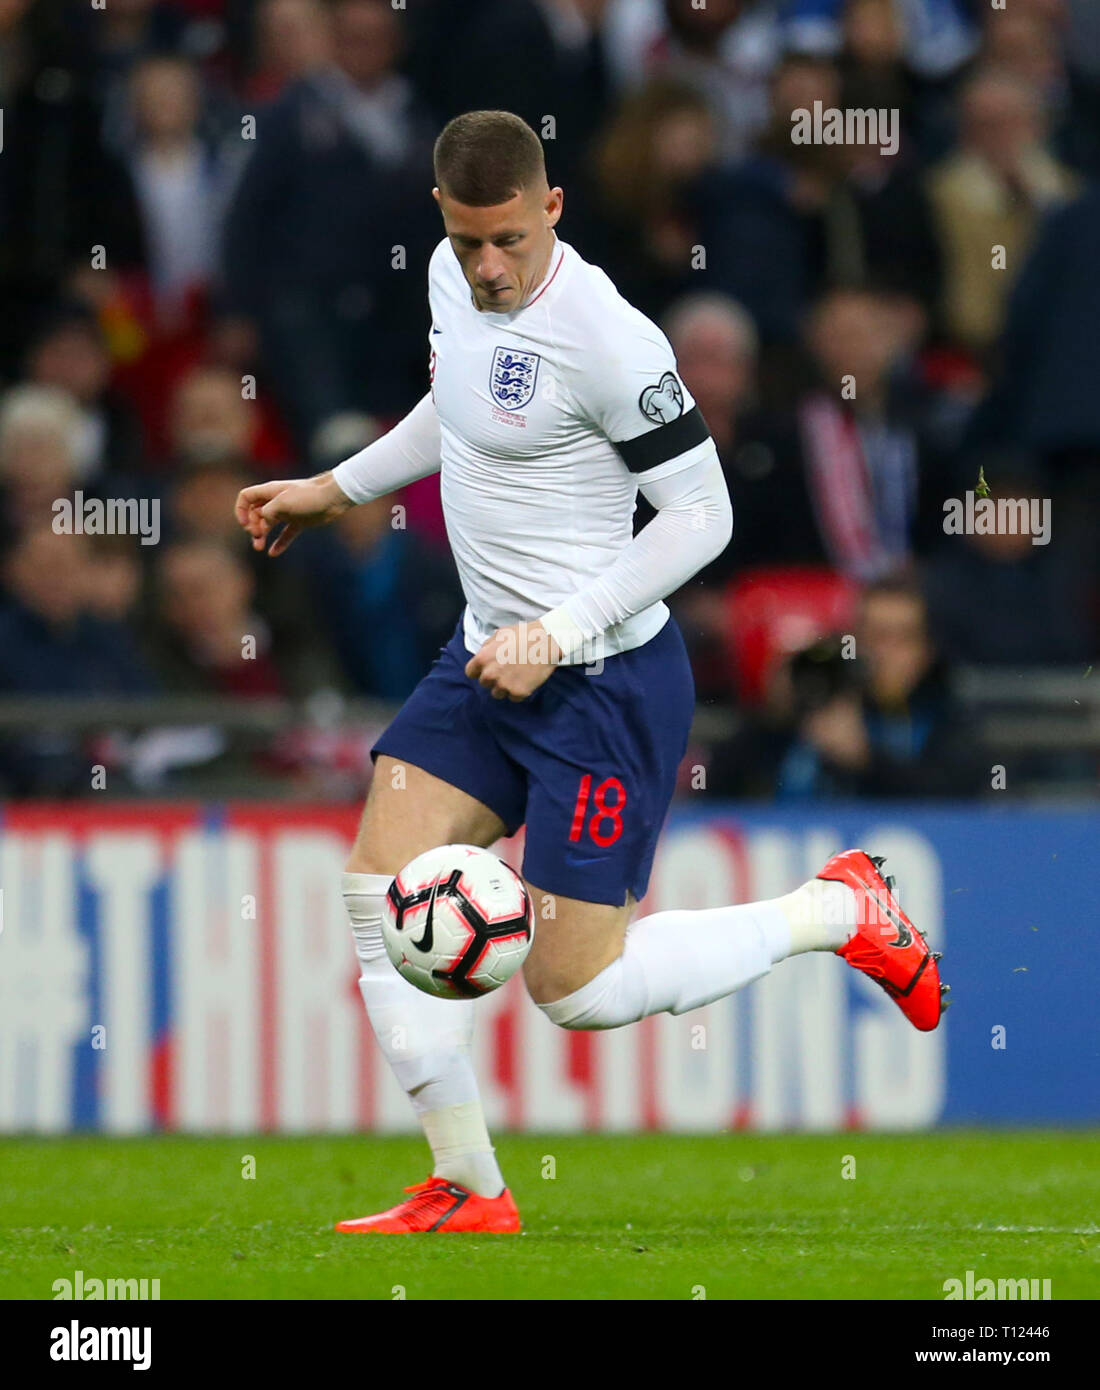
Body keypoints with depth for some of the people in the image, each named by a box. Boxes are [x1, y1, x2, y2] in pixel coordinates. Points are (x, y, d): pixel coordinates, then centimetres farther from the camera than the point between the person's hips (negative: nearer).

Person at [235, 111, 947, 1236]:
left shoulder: (606, 339, -23)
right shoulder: (454, 278, 3)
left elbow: (702, 515, -17)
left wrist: (558, 633, -20)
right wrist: (336, 488, 24)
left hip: (605, 682, -8)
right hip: (485, 657, 8)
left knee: (575, 990, -6)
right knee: (377, 889, -4)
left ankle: (837, 912, 14)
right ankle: (466, 1192, 4)